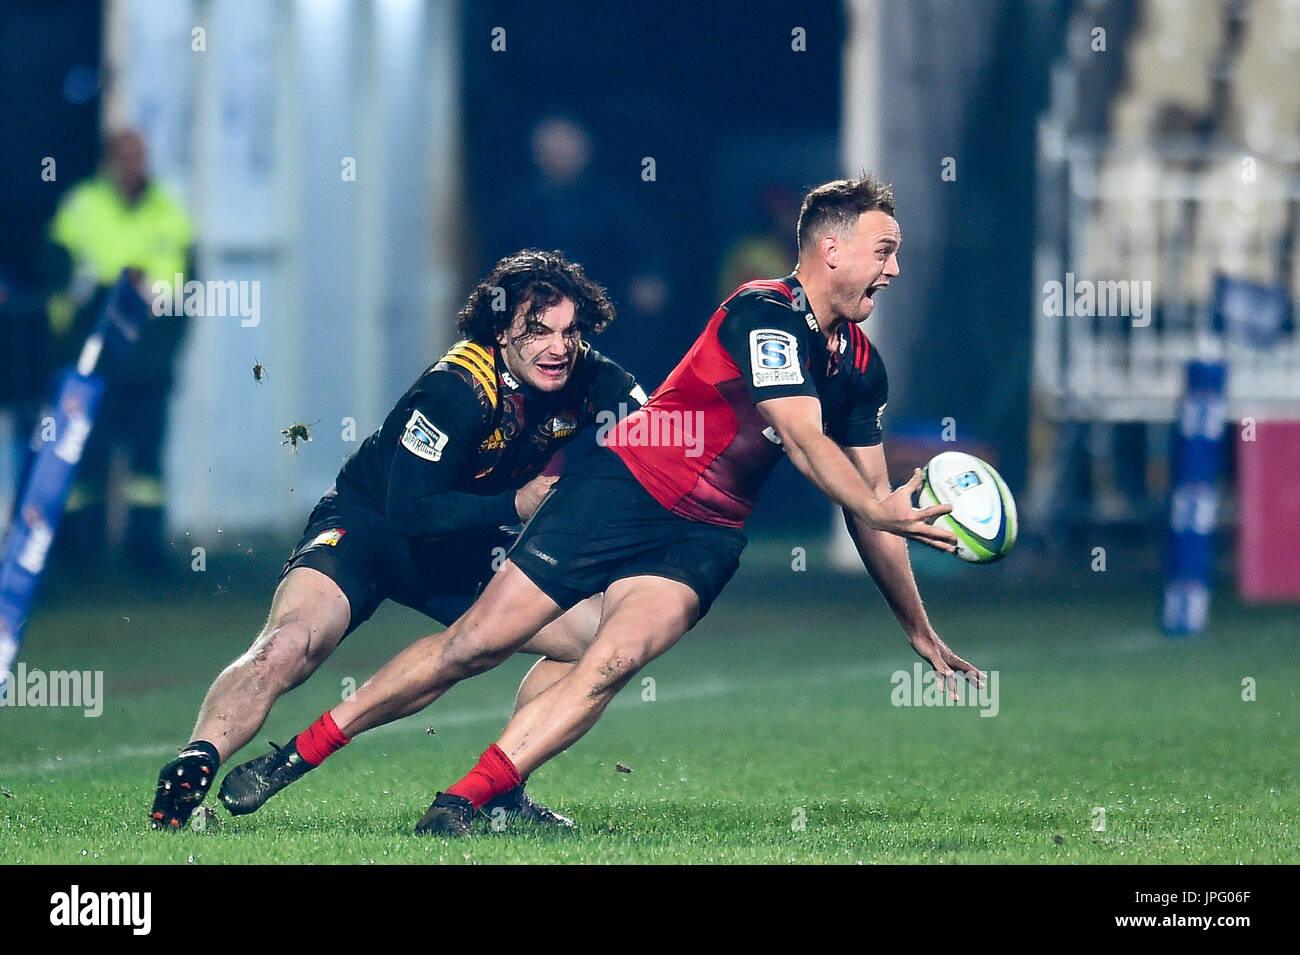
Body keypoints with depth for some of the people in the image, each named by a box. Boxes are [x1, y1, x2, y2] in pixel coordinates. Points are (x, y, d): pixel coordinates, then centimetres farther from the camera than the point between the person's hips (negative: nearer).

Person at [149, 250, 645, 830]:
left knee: (601, 634, -5)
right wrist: (514, 506, -33)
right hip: (368, 523, -7)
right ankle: (187, 779, -28)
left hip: (462, 554, 7)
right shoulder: (457, 389, -29)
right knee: (288, 647, -32)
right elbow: (409, 508, -31)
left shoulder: (588, 380, -11)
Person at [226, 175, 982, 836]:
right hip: (623, 489, -5)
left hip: (701, 539, 5)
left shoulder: (863, 368, 6)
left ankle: (461, 805, -24)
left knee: (609, 667, -22)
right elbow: (803, 439, -28)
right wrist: (882, 510, -41)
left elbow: (871, 504, 13)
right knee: (475, 644, -4)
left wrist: (921, 631, 11)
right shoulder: (765, 313, -17)